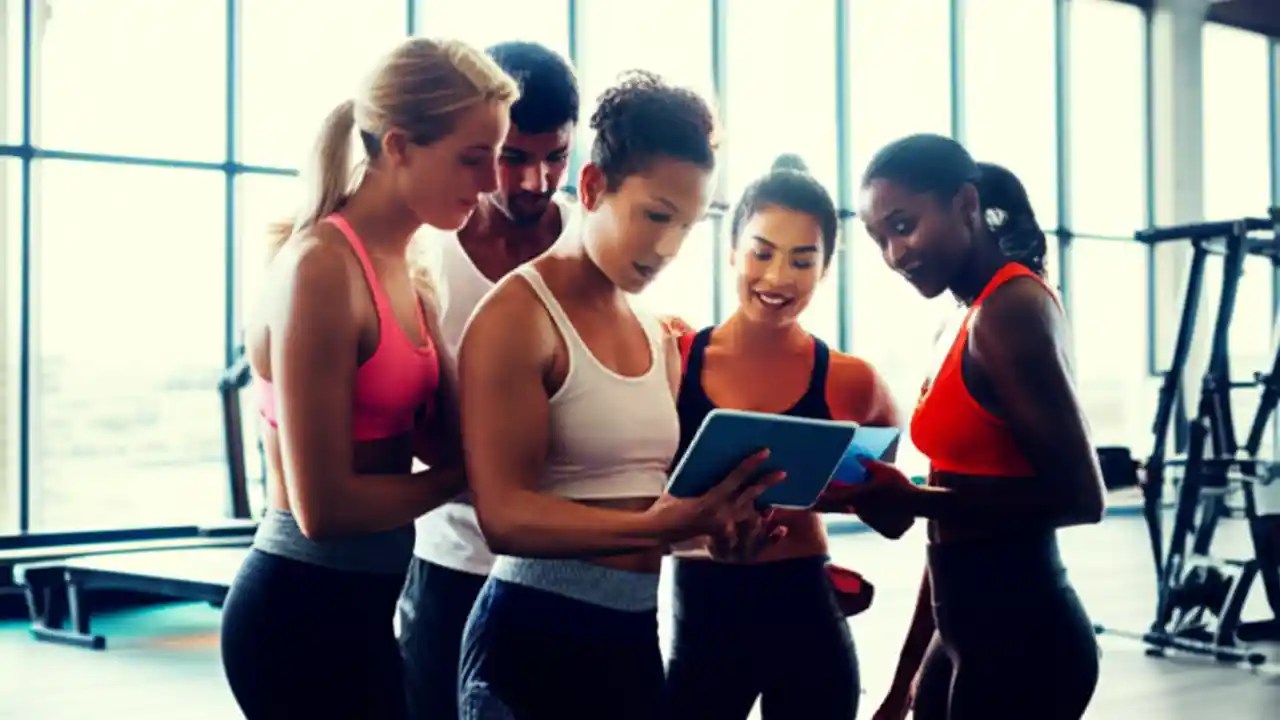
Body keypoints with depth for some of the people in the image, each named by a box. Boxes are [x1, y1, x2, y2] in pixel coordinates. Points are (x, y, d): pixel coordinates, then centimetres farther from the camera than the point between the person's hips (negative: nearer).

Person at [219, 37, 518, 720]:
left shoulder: (402, 272, 9)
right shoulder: (321, 268, -19)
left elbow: (443, 442, 3)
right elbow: (324, 505, -21)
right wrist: (456, 479, -8)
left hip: (358, 604, 9)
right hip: (305, 611, -8)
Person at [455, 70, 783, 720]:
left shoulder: (659, 339, 12)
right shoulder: (518, 317, -12)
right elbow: (505, 515, -21)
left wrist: (716, 521, -5)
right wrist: (660, 526, -33)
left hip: (635, 634, 8)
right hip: (536, 637, -8)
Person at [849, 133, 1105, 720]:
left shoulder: (1010, 311, -14)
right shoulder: (967, 324, 13)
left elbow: (1079, 495, -18)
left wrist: (913, 501, -23)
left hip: (1020, 635, -9)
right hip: (968, 631, 9)